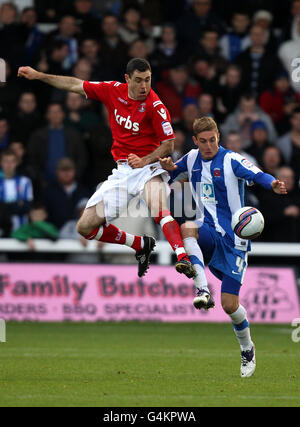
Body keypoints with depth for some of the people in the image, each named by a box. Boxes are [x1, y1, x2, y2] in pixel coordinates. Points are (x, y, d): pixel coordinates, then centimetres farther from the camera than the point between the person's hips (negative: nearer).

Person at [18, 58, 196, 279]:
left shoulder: (155, 106, -15)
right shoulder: (114, 91, -1)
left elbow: (168, 145, -9)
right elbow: (76, 85, 12)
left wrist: (144, 161, -23)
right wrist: (39, 76, 13)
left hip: (148, 168, -6)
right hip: (122, 172, 6)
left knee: (158, 208, -39)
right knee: (86, 227, 2)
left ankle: (182, 257, -49)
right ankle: (141, 245, 18)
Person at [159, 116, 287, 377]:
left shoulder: (232, 161, -12)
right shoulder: (192, 159, 4)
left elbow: (258, 176, -29)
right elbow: (175, 171, 24)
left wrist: (273, 185, -52)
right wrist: (169, 168, -1)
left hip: (233, 237, -4)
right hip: (209, 231, 4)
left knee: (229, 304, -5)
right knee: (186, 228, -34)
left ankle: (247, 348, 23)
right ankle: (203, 290, -38)